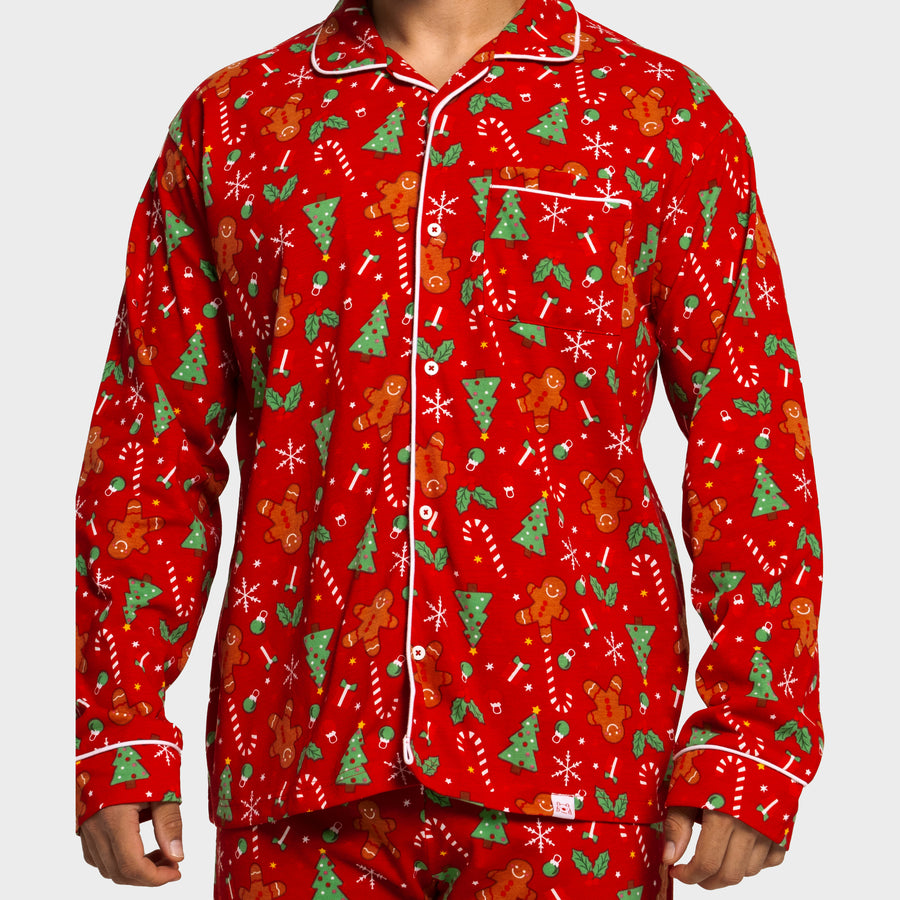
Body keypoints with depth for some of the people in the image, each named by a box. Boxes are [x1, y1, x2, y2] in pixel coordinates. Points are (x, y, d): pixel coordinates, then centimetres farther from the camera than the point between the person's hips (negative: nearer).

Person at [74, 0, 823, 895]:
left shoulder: (670, 119, 3)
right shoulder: (228, 120, 9)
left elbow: (754, 444, 0)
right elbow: (149, 444, 9)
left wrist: (755, 737, -8)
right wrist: (118, 727, 1)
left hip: (569, 756, -1)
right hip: (300, 749, 2)